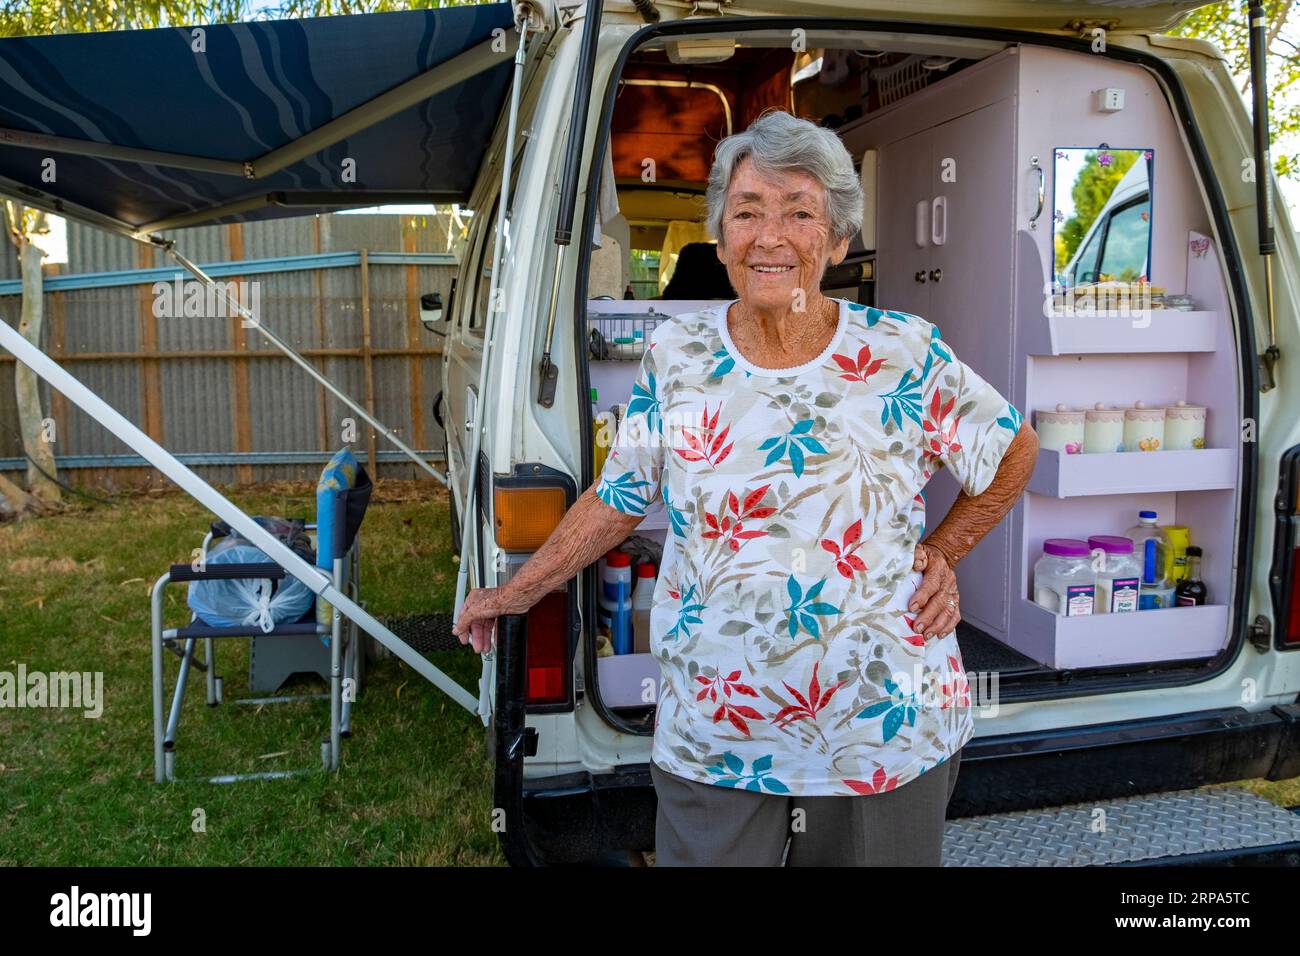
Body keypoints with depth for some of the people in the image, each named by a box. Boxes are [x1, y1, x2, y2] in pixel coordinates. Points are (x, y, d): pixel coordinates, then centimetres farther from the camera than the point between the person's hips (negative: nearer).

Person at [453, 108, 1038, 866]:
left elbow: (1019, 450, 9)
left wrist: (944, 553, 1)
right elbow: (616, 500, 8)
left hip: (890, 736, 0)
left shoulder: (907, 355, -7)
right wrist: (515, 594, 13)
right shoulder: (675, 356, -3)